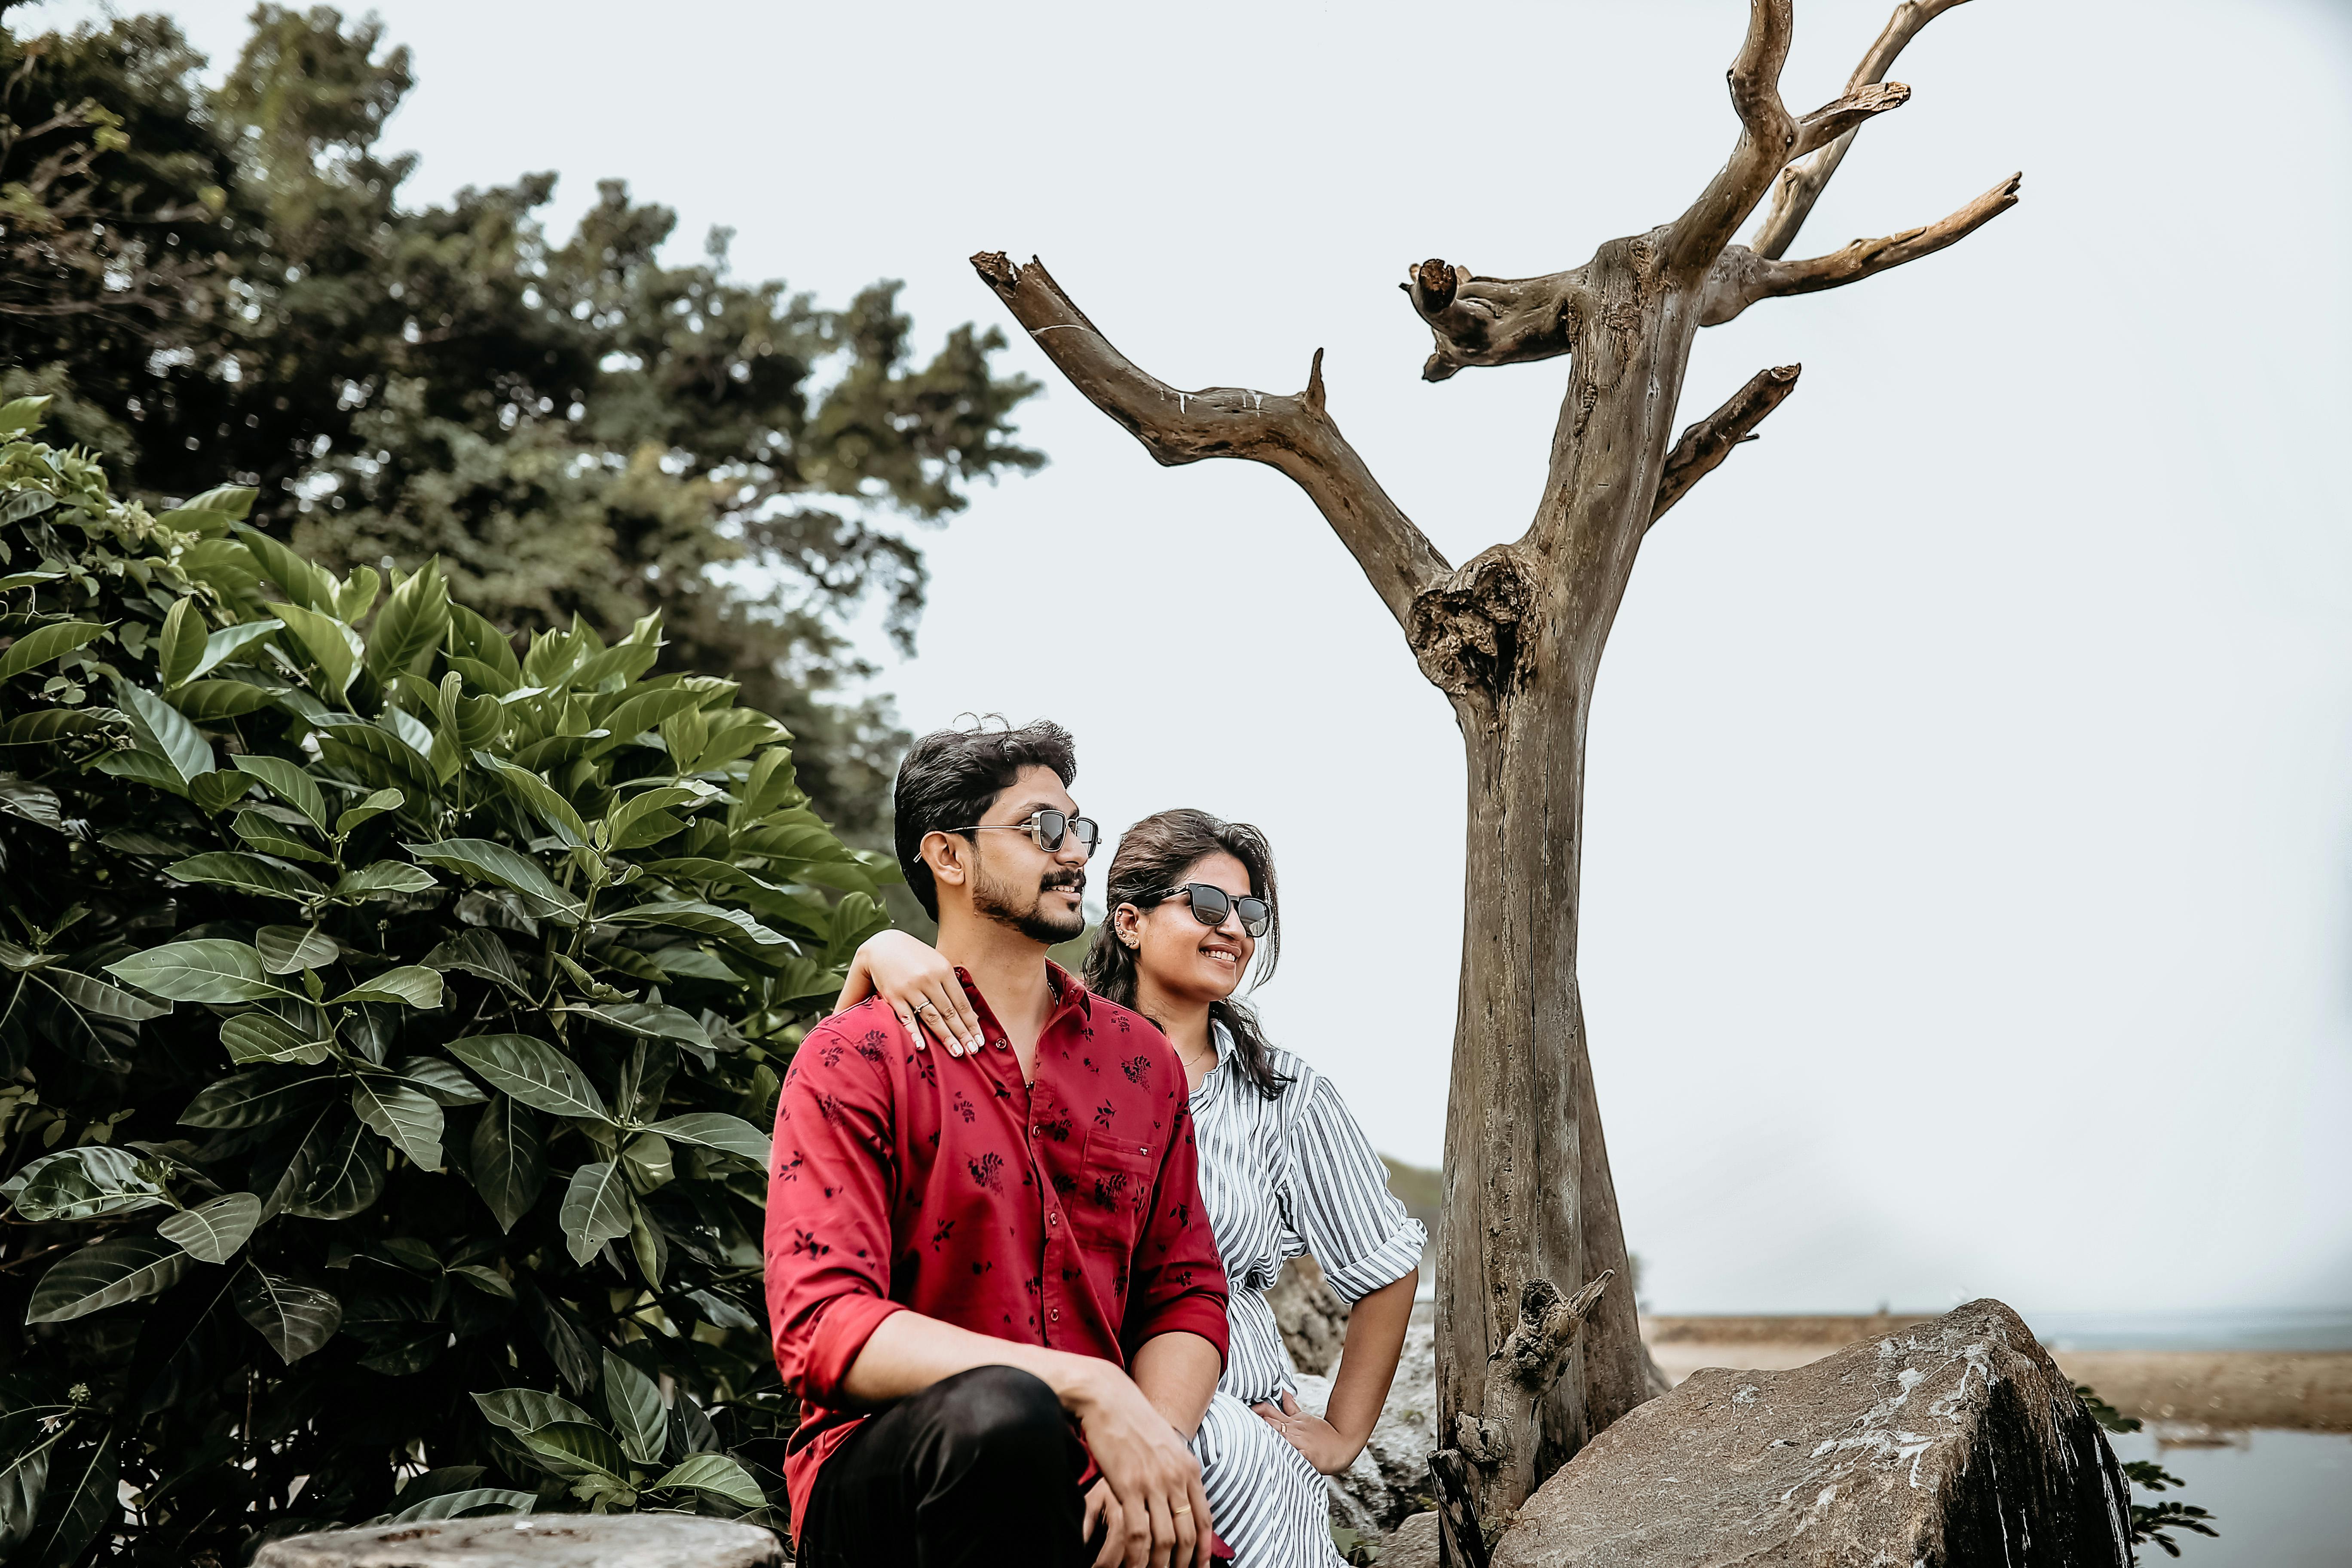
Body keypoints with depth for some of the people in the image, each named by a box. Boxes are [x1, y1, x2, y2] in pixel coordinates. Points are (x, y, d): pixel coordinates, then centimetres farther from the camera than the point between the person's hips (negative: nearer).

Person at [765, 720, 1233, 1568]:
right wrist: (1085, 1386, -22)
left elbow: (1185, 1294, 13)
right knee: (1002, 1410, -35)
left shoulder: (1143, 1061, 14)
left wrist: (1155, 1438, -10)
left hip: (1095, 1495, 3)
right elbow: (820, 1327, -13)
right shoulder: (854, 1059, -2)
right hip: (879, 1487, -2)